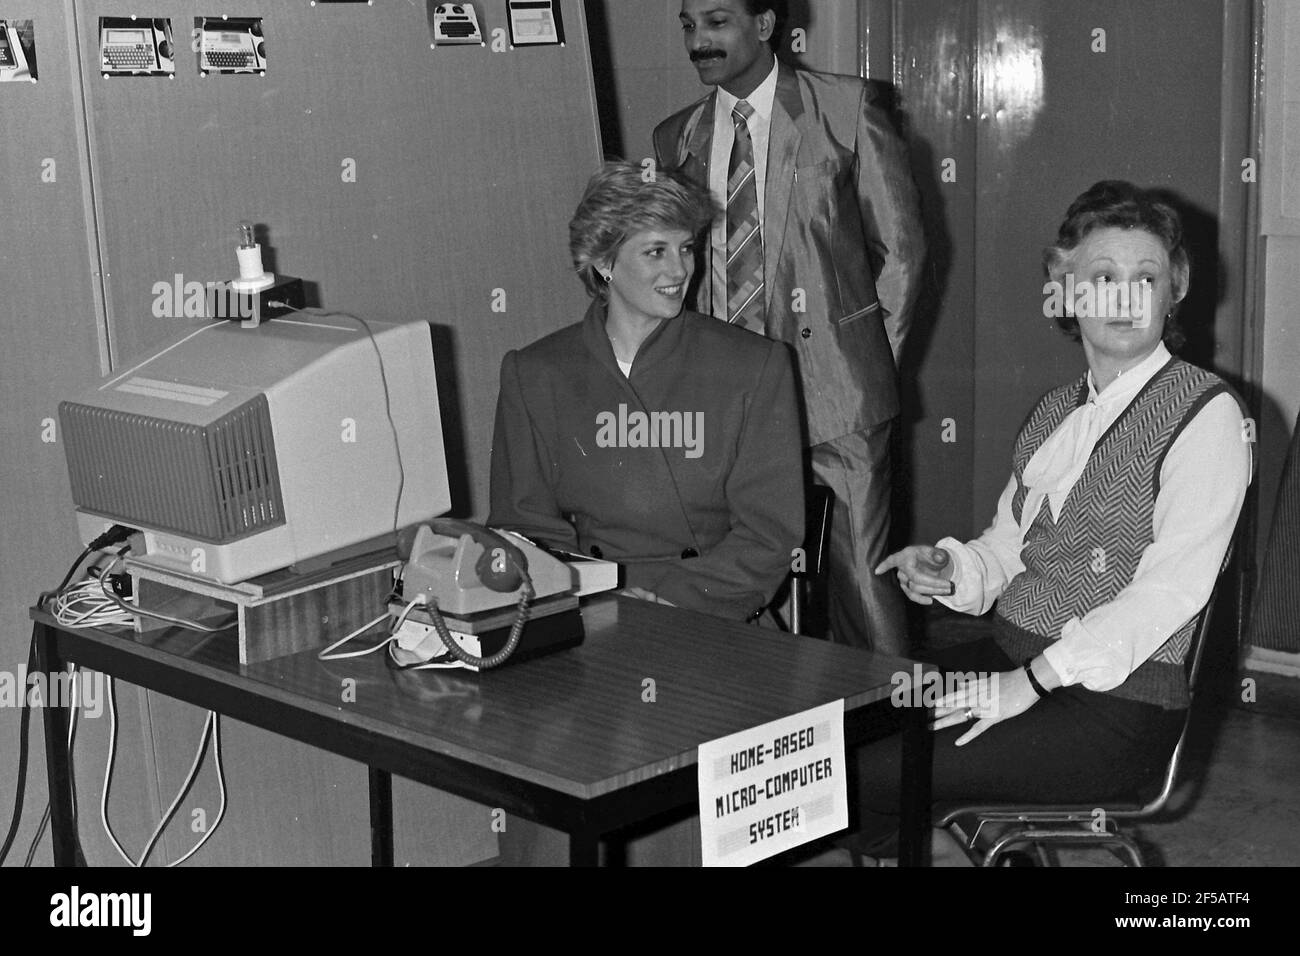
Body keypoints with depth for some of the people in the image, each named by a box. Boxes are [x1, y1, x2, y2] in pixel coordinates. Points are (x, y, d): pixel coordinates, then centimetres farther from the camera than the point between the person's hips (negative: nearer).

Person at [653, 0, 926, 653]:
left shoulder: (845, 110, -1)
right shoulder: (677, 138, 10)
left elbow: (901, 248, 3)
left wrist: (872, 360, 1)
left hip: (835, 396, -3)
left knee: (858, 575, -1)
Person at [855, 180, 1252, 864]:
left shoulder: (1205, 413, -7)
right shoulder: (1055, 411, 16)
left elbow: (1171, 589, -16)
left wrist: (1035, 680, -20)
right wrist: (947, 568, -3)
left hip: (1117, 704, -6)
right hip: (1007, 656, 7)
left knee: (871, 774, -19)